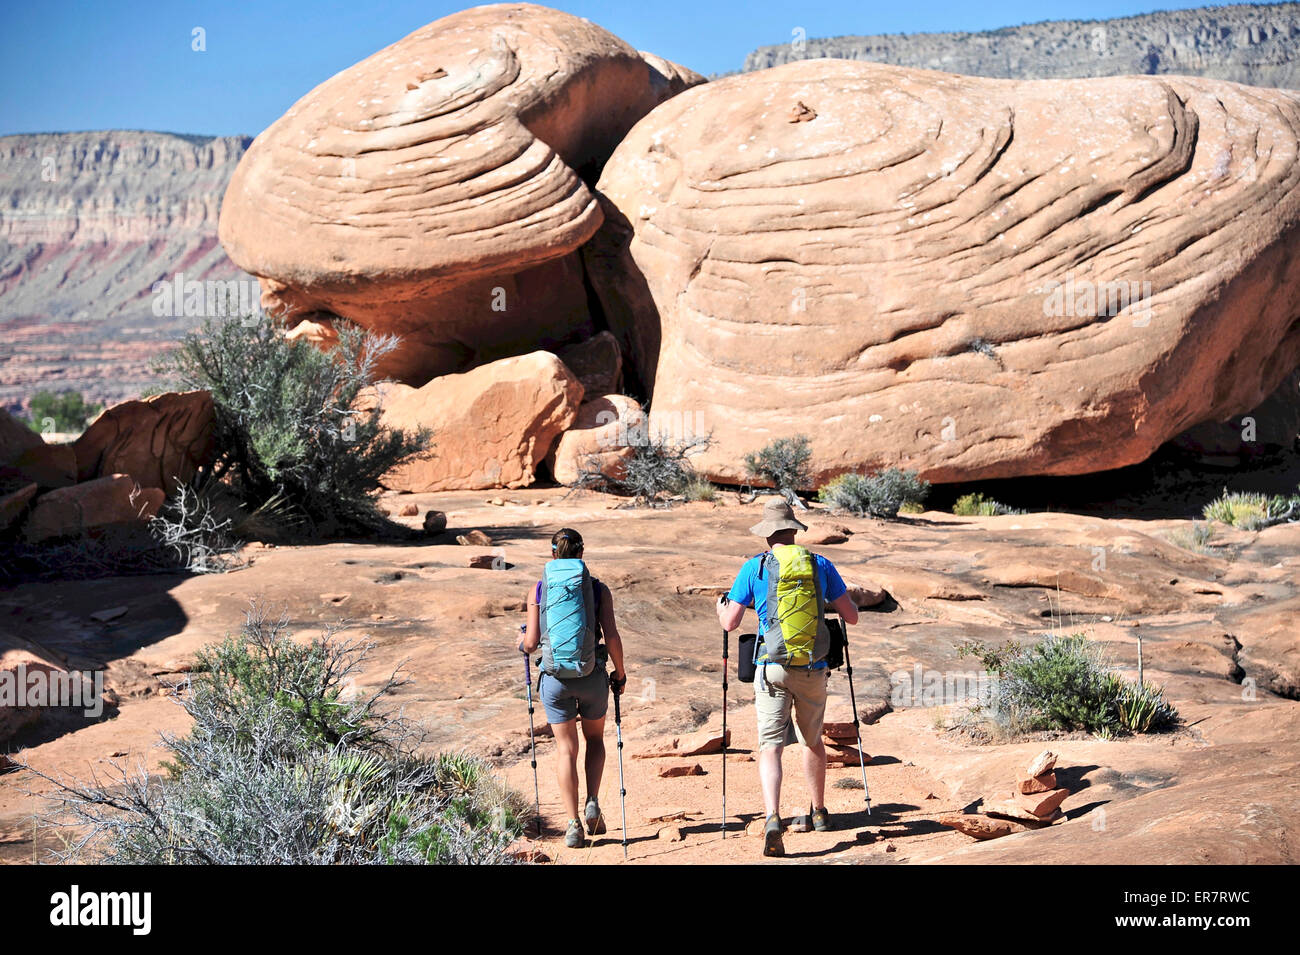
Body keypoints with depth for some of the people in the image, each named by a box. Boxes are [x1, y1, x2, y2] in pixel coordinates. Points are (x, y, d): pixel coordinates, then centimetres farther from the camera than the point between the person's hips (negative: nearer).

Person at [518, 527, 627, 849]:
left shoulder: (538, 590, 0)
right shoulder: (598, 588, -1)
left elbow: (531, 642, -2)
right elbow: (612, 636, -6)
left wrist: (521, 641, 21)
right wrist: (620, 673, 8)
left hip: (554, 678, 0)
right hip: (592, 677, 0)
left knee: (566, 749, 10)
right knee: (595, 739, 23)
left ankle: (573, 823, 6)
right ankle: (592, 803, 6)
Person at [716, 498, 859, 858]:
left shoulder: (755, 567, -1)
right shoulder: (820, 564, 5)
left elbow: (729, 623, 0)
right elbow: (851, 616, 9)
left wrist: (721, 606, 24)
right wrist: (847, 602, 32)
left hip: (772, 668, -2)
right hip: (813, 669, 2)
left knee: (771, 746, -4)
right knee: (813, 740, 22)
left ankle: (772, 818, -24)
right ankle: (819, 812, 36)